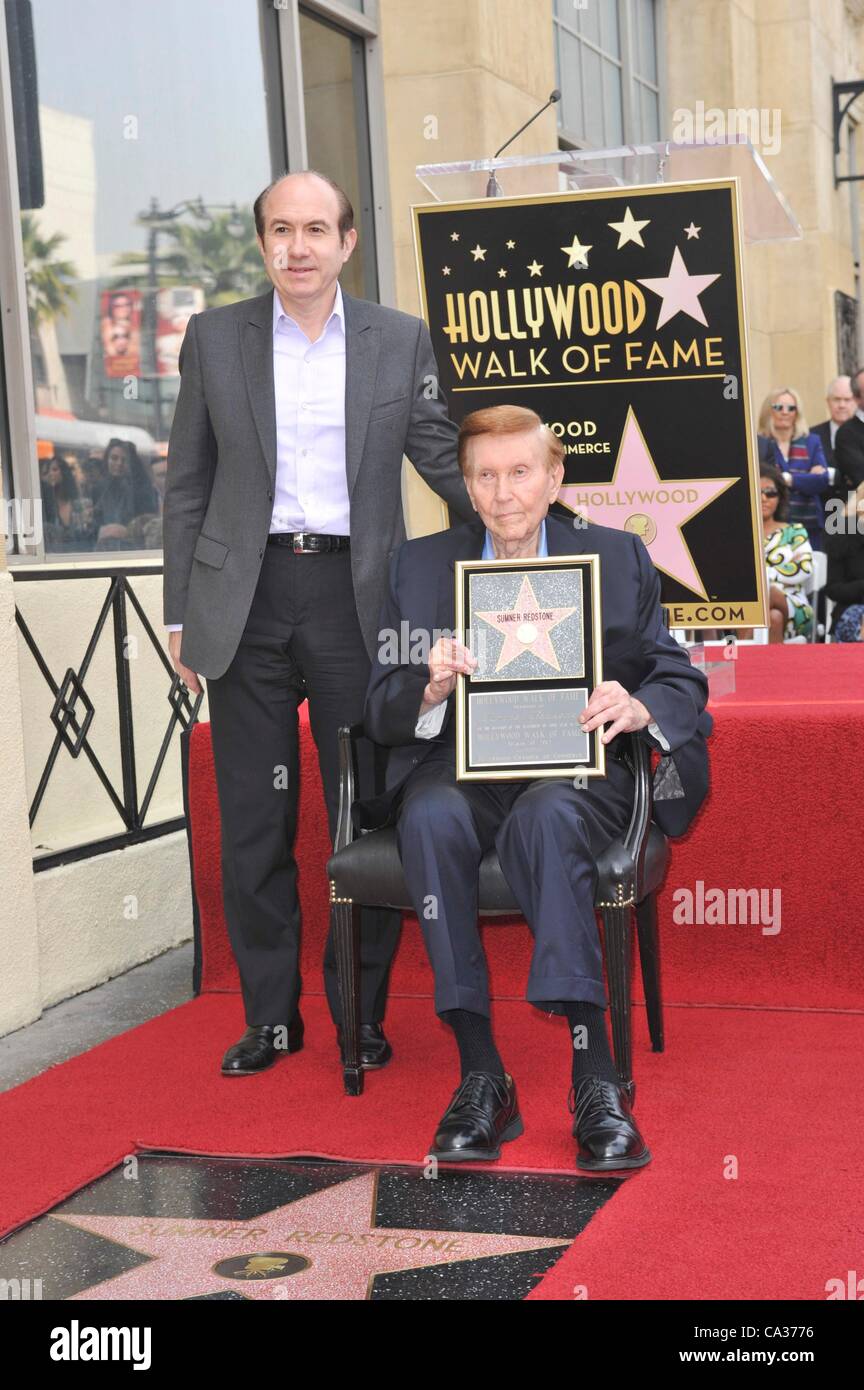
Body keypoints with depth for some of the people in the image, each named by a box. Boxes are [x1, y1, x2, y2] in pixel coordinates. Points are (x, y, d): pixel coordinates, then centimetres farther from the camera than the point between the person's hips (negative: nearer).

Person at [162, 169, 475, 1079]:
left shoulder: (401, 340, 6)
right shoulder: (214, 338, 7)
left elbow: (443, 457, 11)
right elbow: (187, 484, 9)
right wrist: (181, 611, 6)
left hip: (356, 596, 0)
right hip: (248, 598, 1)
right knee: (253, 822, 6)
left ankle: (362, 1013, 18)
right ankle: (270, 1015, 19)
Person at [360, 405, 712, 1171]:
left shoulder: (619, 558, 12)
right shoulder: (419, 565, 13)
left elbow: (683, 682, 7)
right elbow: (381, 714, 7)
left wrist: (639, 708, -18)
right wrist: (431, 689, -17)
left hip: (577, 766, -1)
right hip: (461, 765, 2)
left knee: (544, 817, -37)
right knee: (431, 817, -34)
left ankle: (596, 1081, -38)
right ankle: (481, 1076, -31)